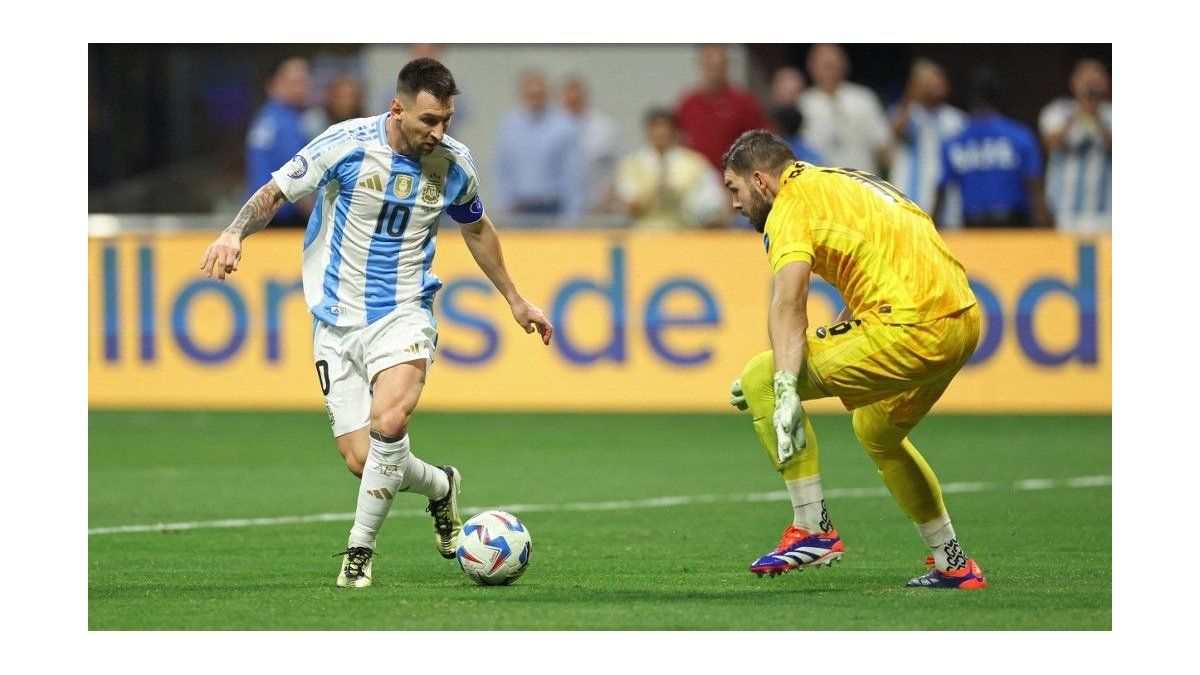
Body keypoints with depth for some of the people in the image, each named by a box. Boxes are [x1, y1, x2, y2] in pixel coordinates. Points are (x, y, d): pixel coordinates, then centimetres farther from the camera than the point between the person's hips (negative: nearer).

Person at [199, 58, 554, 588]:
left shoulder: (454, 164, 0)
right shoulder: (347, 144, -11)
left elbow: (475, 228, 19)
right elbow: (275, 192, -4)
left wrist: (514, 300, 27)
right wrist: (234, 233, -24)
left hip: (403, 315, 0)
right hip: (337, 321, 0)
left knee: (388, 422, -28)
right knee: (360, 459, -7)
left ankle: (359, 551, -11)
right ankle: (440, 487, 26)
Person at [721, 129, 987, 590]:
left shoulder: (791, 203, -2)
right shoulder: (841, 183, 25)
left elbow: (788, 302, -18)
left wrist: (786, 389, -26)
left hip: (909, 326, -10)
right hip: (964, 319, 10)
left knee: (759, 380, -4)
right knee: (878, 432, 32)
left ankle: (814, 529, -3)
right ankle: (952, 565, 34)